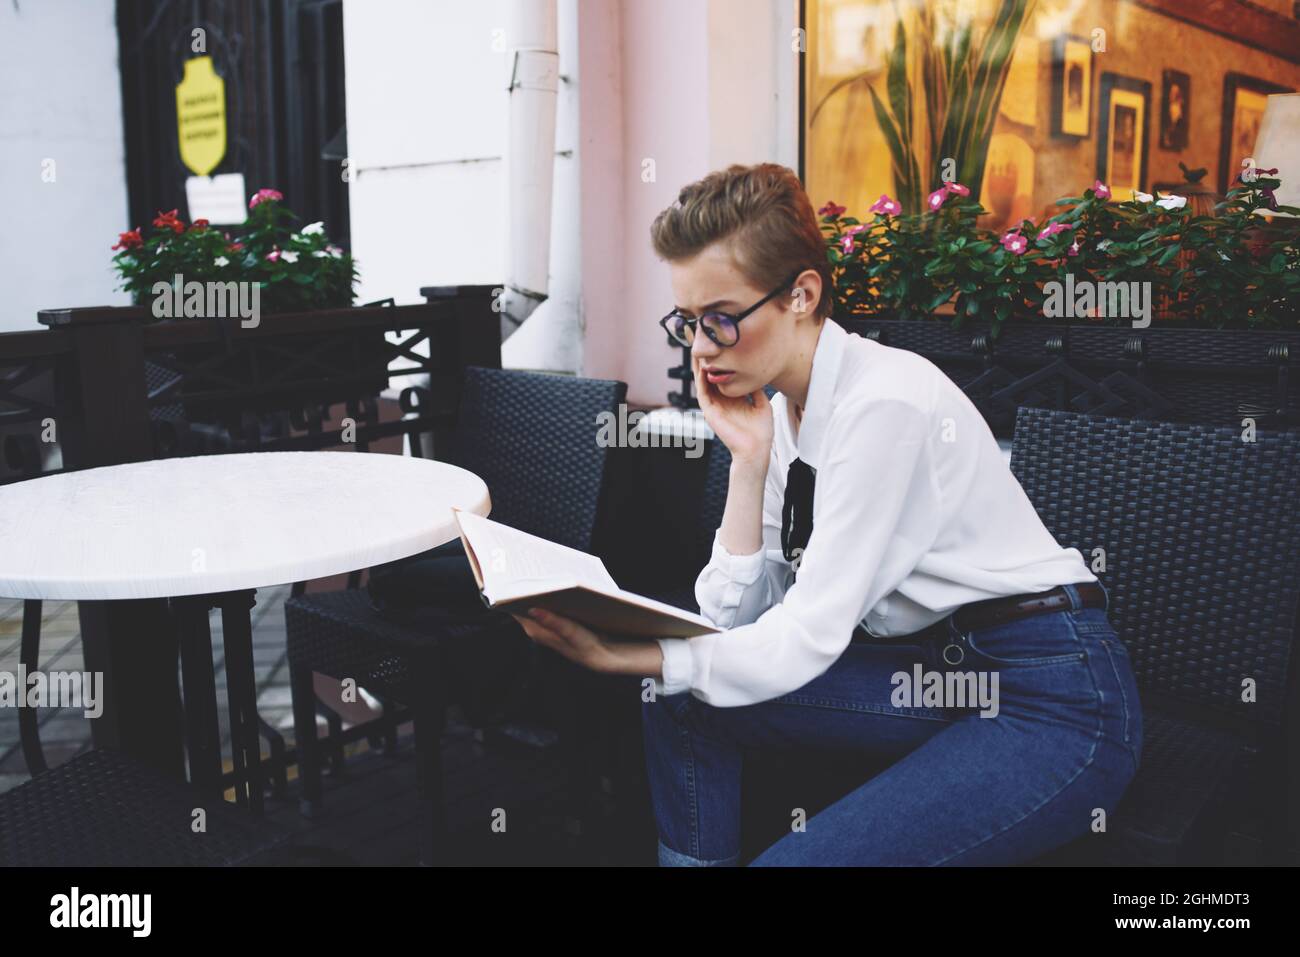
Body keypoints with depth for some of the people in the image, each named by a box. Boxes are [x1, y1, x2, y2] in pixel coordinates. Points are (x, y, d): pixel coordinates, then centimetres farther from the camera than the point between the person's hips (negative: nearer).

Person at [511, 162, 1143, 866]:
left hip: (1054, 699, -8)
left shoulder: (884, 403, -21)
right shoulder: (777, 408, 3)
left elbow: (806, 639, -22)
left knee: (795, 859, -24)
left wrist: (624, 656, -24)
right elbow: (736, 615, -1)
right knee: (681, 698, -3)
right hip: (934, 671, 8)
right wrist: (749, 459, -10)